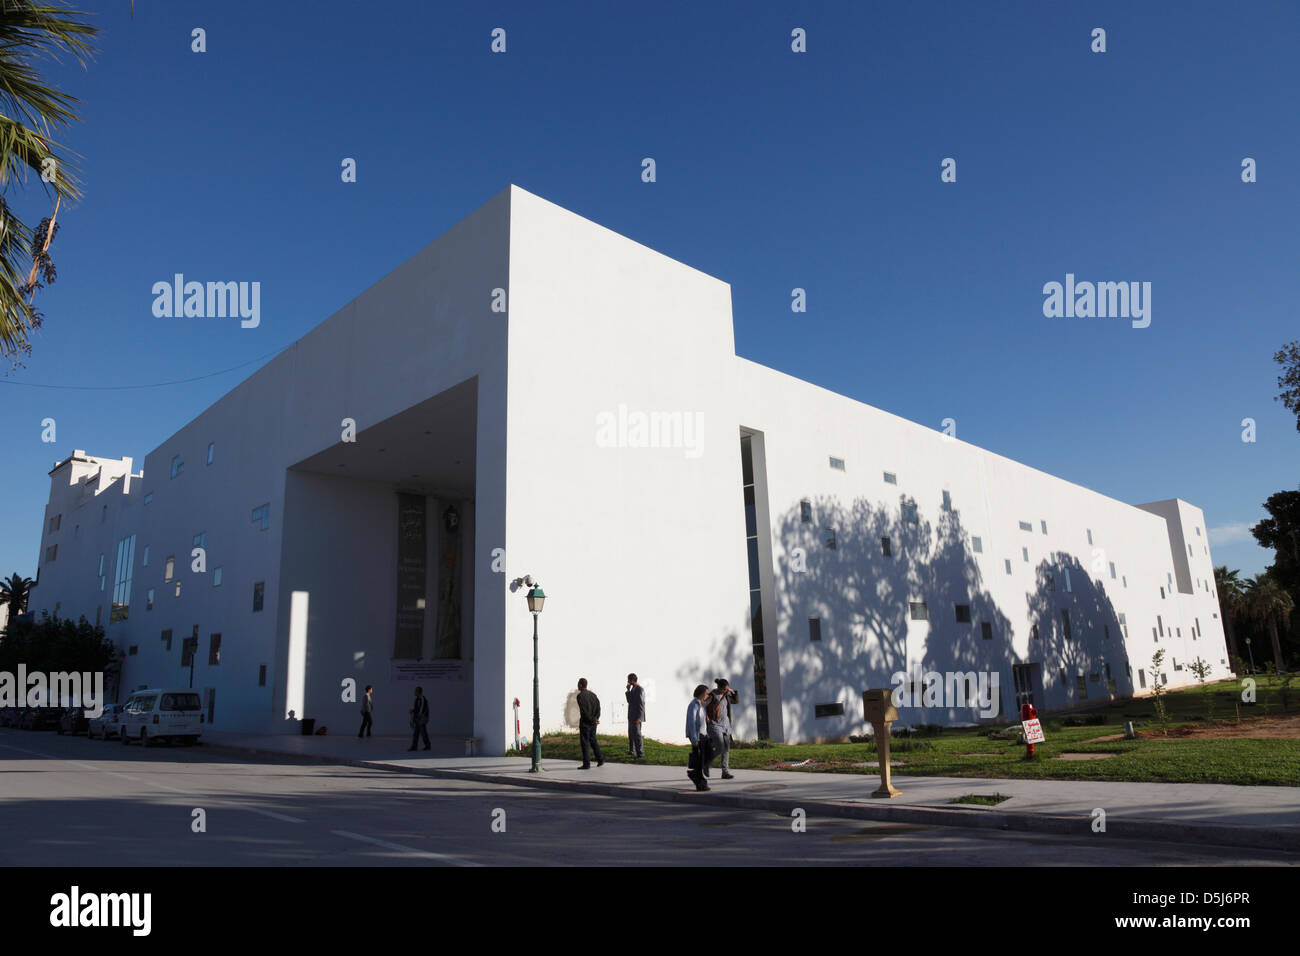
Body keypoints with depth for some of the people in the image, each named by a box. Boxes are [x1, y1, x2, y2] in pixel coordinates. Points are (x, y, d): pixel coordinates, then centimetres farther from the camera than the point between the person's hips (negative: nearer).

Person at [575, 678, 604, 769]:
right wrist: (596, 718, -7)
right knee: (593, 740, 18)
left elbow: (584, 711, -19)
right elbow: (598, 706, 2)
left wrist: (592, 720, -11)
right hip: (593, 722, 7)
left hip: (585, 721, -7)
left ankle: (586, 764, 0)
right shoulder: (592, 694, 11)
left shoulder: (580, 696, -12)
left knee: (585, 742, -1)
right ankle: (600, 760, 16)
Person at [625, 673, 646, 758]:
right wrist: (628, 690, 2)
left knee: (637, 735, -12)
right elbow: (629, 700, 13)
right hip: (631, 716, 10)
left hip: (636, 717, -10)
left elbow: (641, 703, -20)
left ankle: (640, 754, -11)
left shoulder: (639, 689, -16)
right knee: (631, 733, 20)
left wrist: (639, 717, -24)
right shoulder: (633, 688, 14)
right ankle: (632, 751, 33)